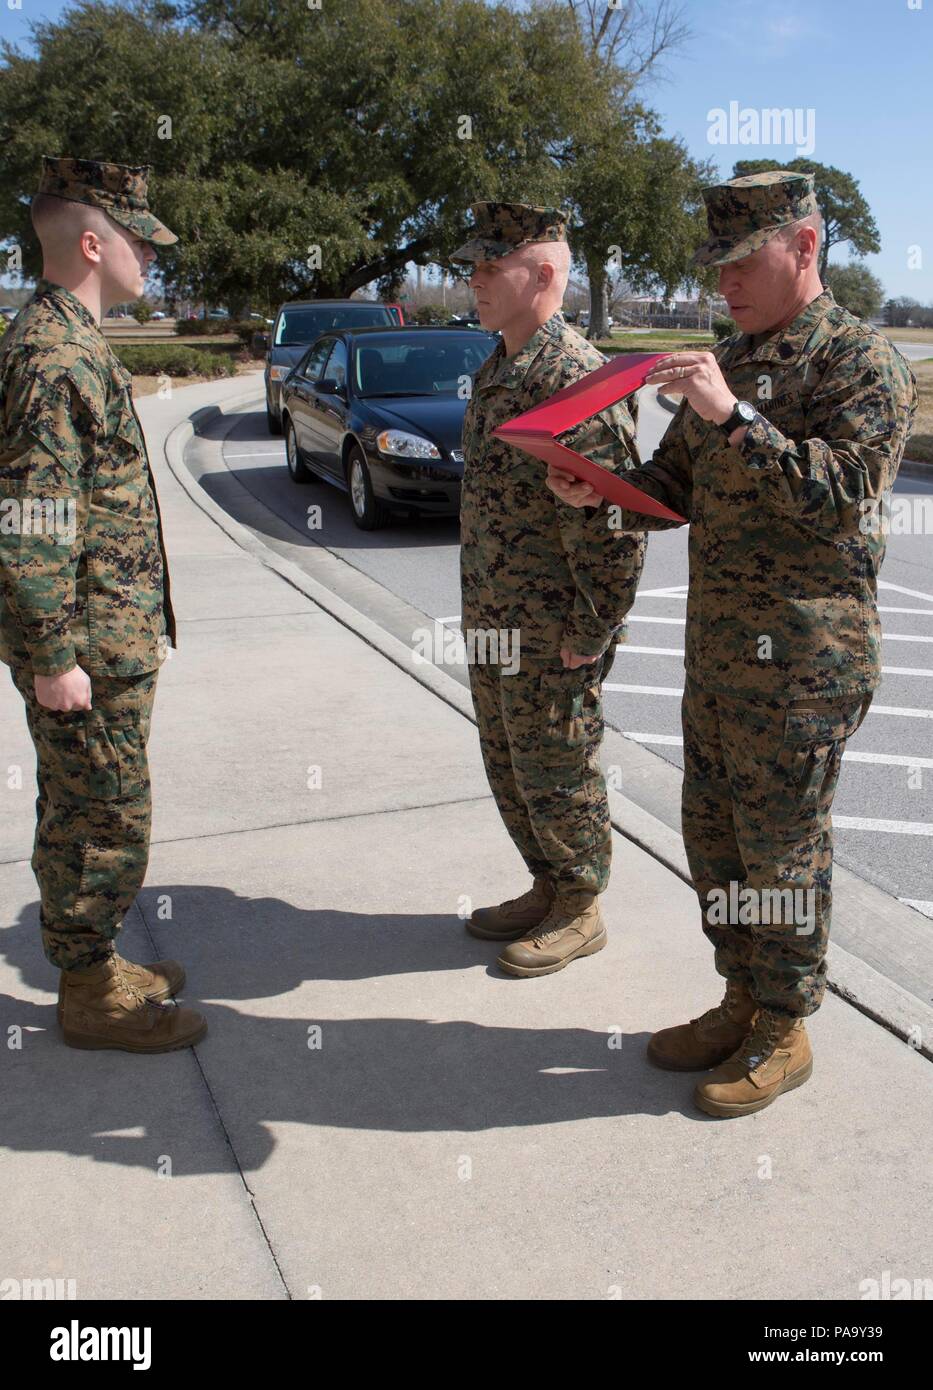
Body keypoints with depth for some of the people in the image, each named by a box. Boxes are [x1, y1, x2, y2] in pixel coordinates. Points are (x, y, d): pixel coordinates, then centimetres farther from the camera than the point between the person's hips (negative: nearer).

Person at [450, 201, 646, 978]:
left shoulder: (576, 379, -19)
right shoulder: (495, 373, 11)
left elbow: (616, 525, -22)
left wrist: (591, 636, -19)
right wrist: (479, 611, 18)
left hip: (552, 635, -9)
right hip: (494, 623, 9)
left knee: (557, 774, 5)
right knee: (509, 768, 19)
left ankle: (581, 913, 24)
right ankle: (548, 890, 36)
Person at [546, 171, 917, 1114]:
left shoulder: (861, 362, -8)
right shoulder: (730, 362, 15)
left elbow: (842, 495, -21)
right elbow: (674, 487, 17)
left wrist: (736, 417, -27)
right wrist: (599, 494, -3)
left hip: (805, 658, -8)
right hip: (716, 648, 8)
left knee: (781, 849, 3)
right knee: (713, 837, 15)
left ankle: (783, 1034, 21)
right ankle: (742, 1002, 32)